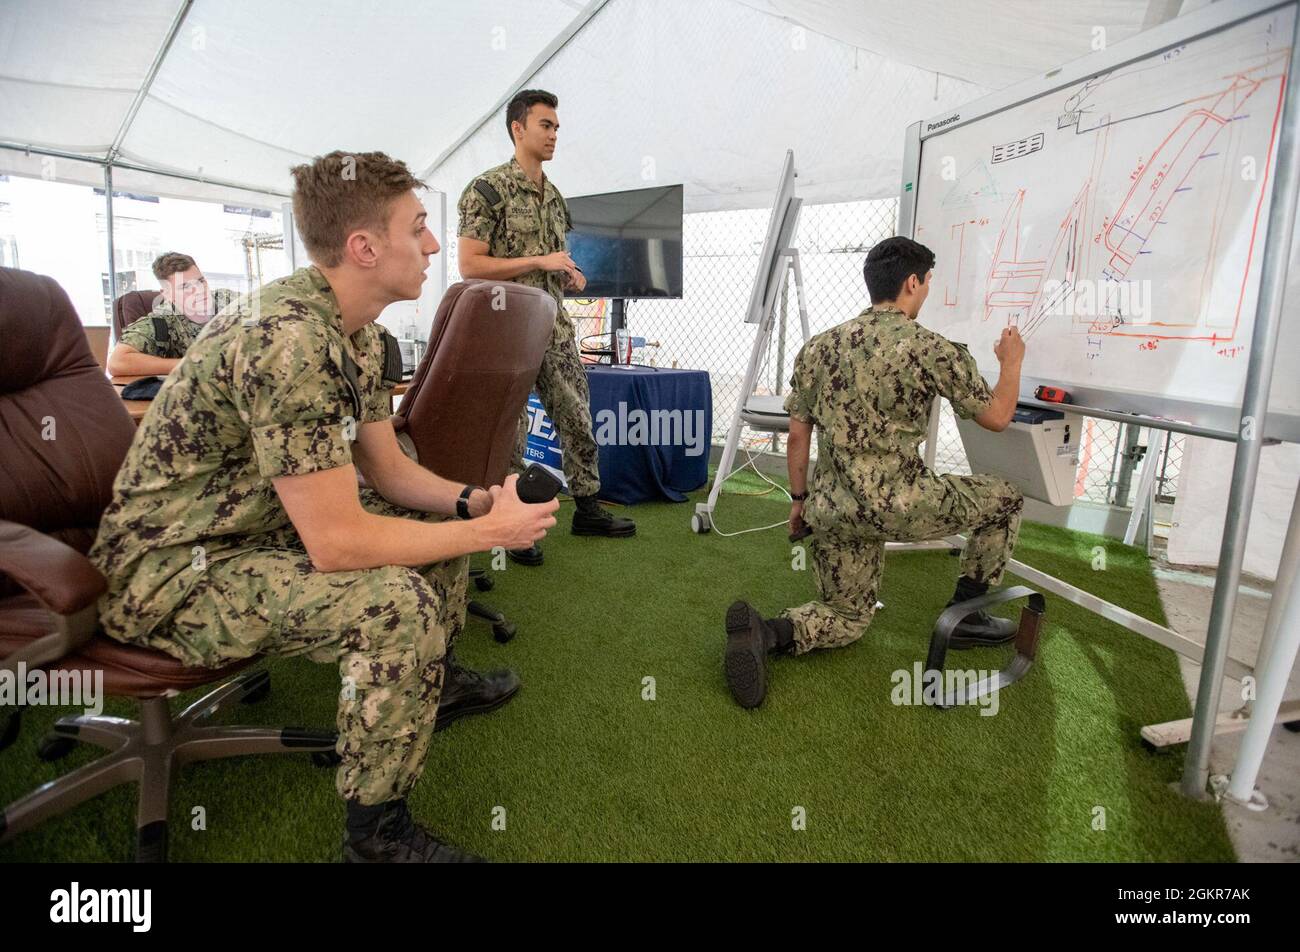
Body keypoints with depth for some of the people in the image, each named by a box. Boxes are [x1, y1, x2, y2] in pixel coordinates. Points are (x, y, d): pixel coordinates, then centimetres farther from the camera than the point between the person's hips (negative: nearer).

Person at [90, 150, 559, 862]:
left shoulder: (358, 333, 1)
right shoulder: (290, 341, -31)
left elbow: (386, 469, 6)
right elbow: (335, 542, -32)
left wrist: (471, 501, -11)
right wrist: (491, 530, -24)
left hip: (263, 523, 10)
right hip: (172, 571, -10)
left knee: (442, 519, 12)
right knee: (398, 602, -31)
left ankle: (435, 678, 34)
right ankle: (378, 834, -9)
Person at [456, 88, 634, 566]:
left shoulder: (554, 196, 15)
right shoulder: (487, 189, -8)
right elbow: (469, 264, -15)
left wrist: (571, 276, 2)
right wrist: (540, 261, -17)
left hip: (554, 327, 7)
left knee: (578, 419, 9)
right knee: (510, 431, 1)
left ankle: (587, 509, 22)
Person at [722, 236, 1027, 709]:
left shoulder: (819, 347, 8)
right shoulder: (933, 349, -8)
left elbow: (797, 436, 9)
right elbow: (996, 417, 3)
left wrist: (800, 499, 21)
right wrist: (1011, 361, 22)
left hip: (833, 511, 6)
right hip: (899, 506, -5)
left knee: (847, 617, 22)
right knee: (1005, 500, 21)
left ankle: (764, 631, -8)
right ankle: (966, 616, 26)